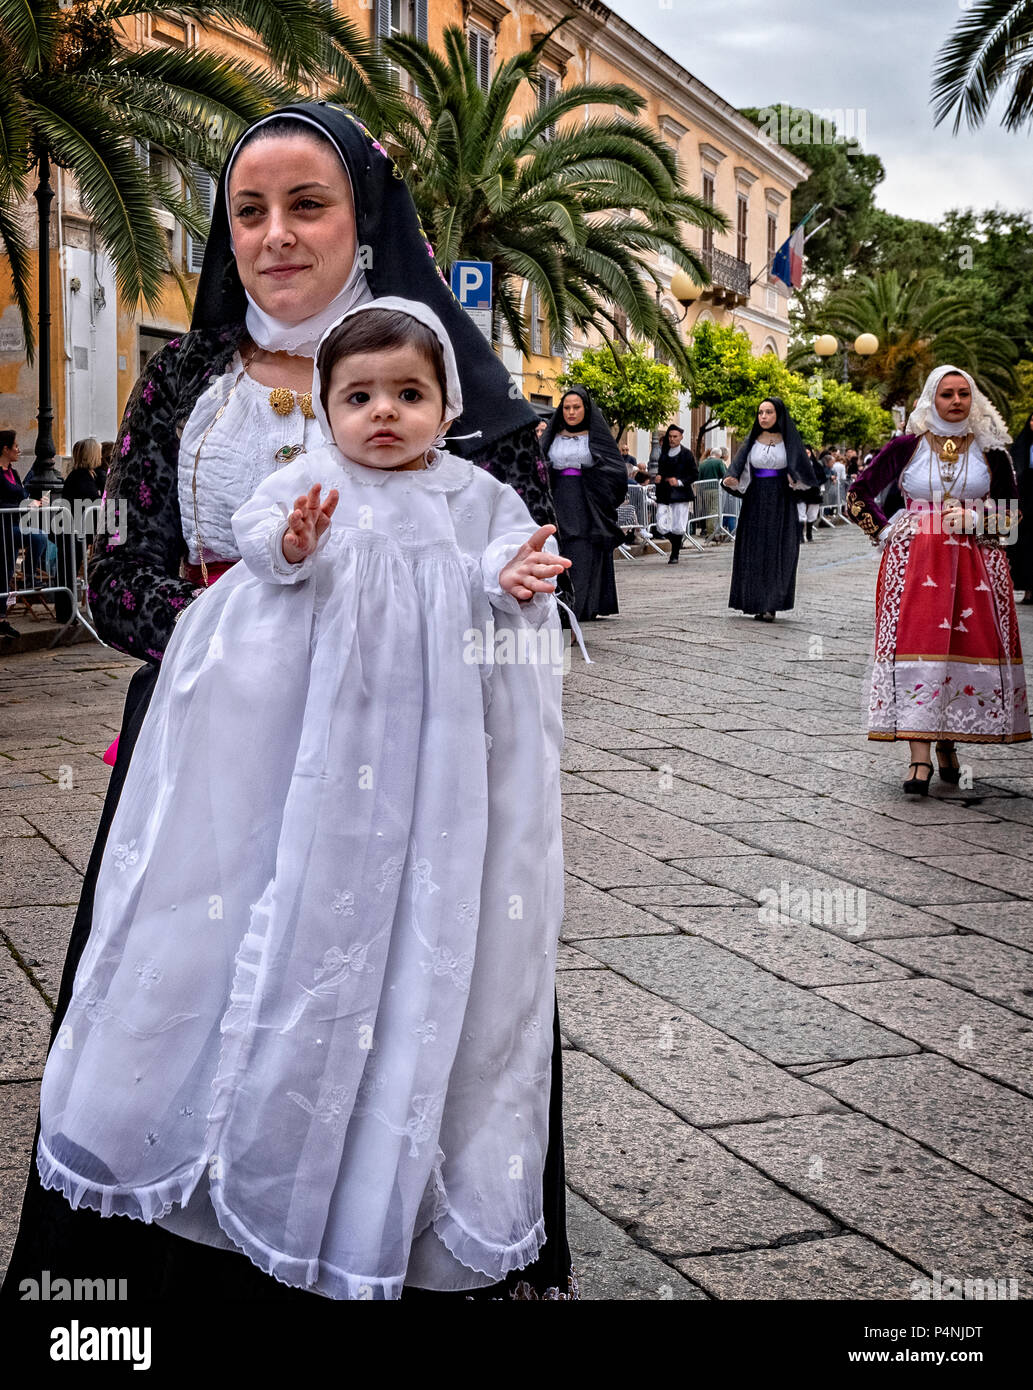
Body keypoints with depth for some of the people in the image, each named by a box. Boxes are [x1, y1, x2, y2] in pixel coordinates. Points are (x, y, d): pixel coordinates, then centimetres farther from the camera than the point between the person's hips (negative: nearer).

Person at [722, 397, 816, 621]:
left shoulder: (790, 440, 1)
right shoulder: (752, 441, 7)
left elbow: (803, 471, -2)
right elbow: (741, 473, 3)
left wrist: (795, 482, -23)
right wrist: (732, 481, -18)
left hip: (781, 504, -2)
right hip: (756, 503, 2)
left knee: (778, 551, -5)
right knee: (754, 551, 0)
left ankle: (771, 606, -4)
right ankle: (756, 601, 6)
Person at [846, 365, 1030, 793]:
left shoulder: (989, 449, 5)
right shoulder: (906, 447, 2)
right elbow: (858, 495, 10)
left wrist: (974, 519, -5)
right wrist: (886, 532, 3)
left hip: (975, 564, 2)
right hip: (914, 562, -2)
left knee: (968, 647, -2)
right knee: (916, 645, -12)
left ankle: (947, 744, 16)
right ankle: (920, 758, -14)